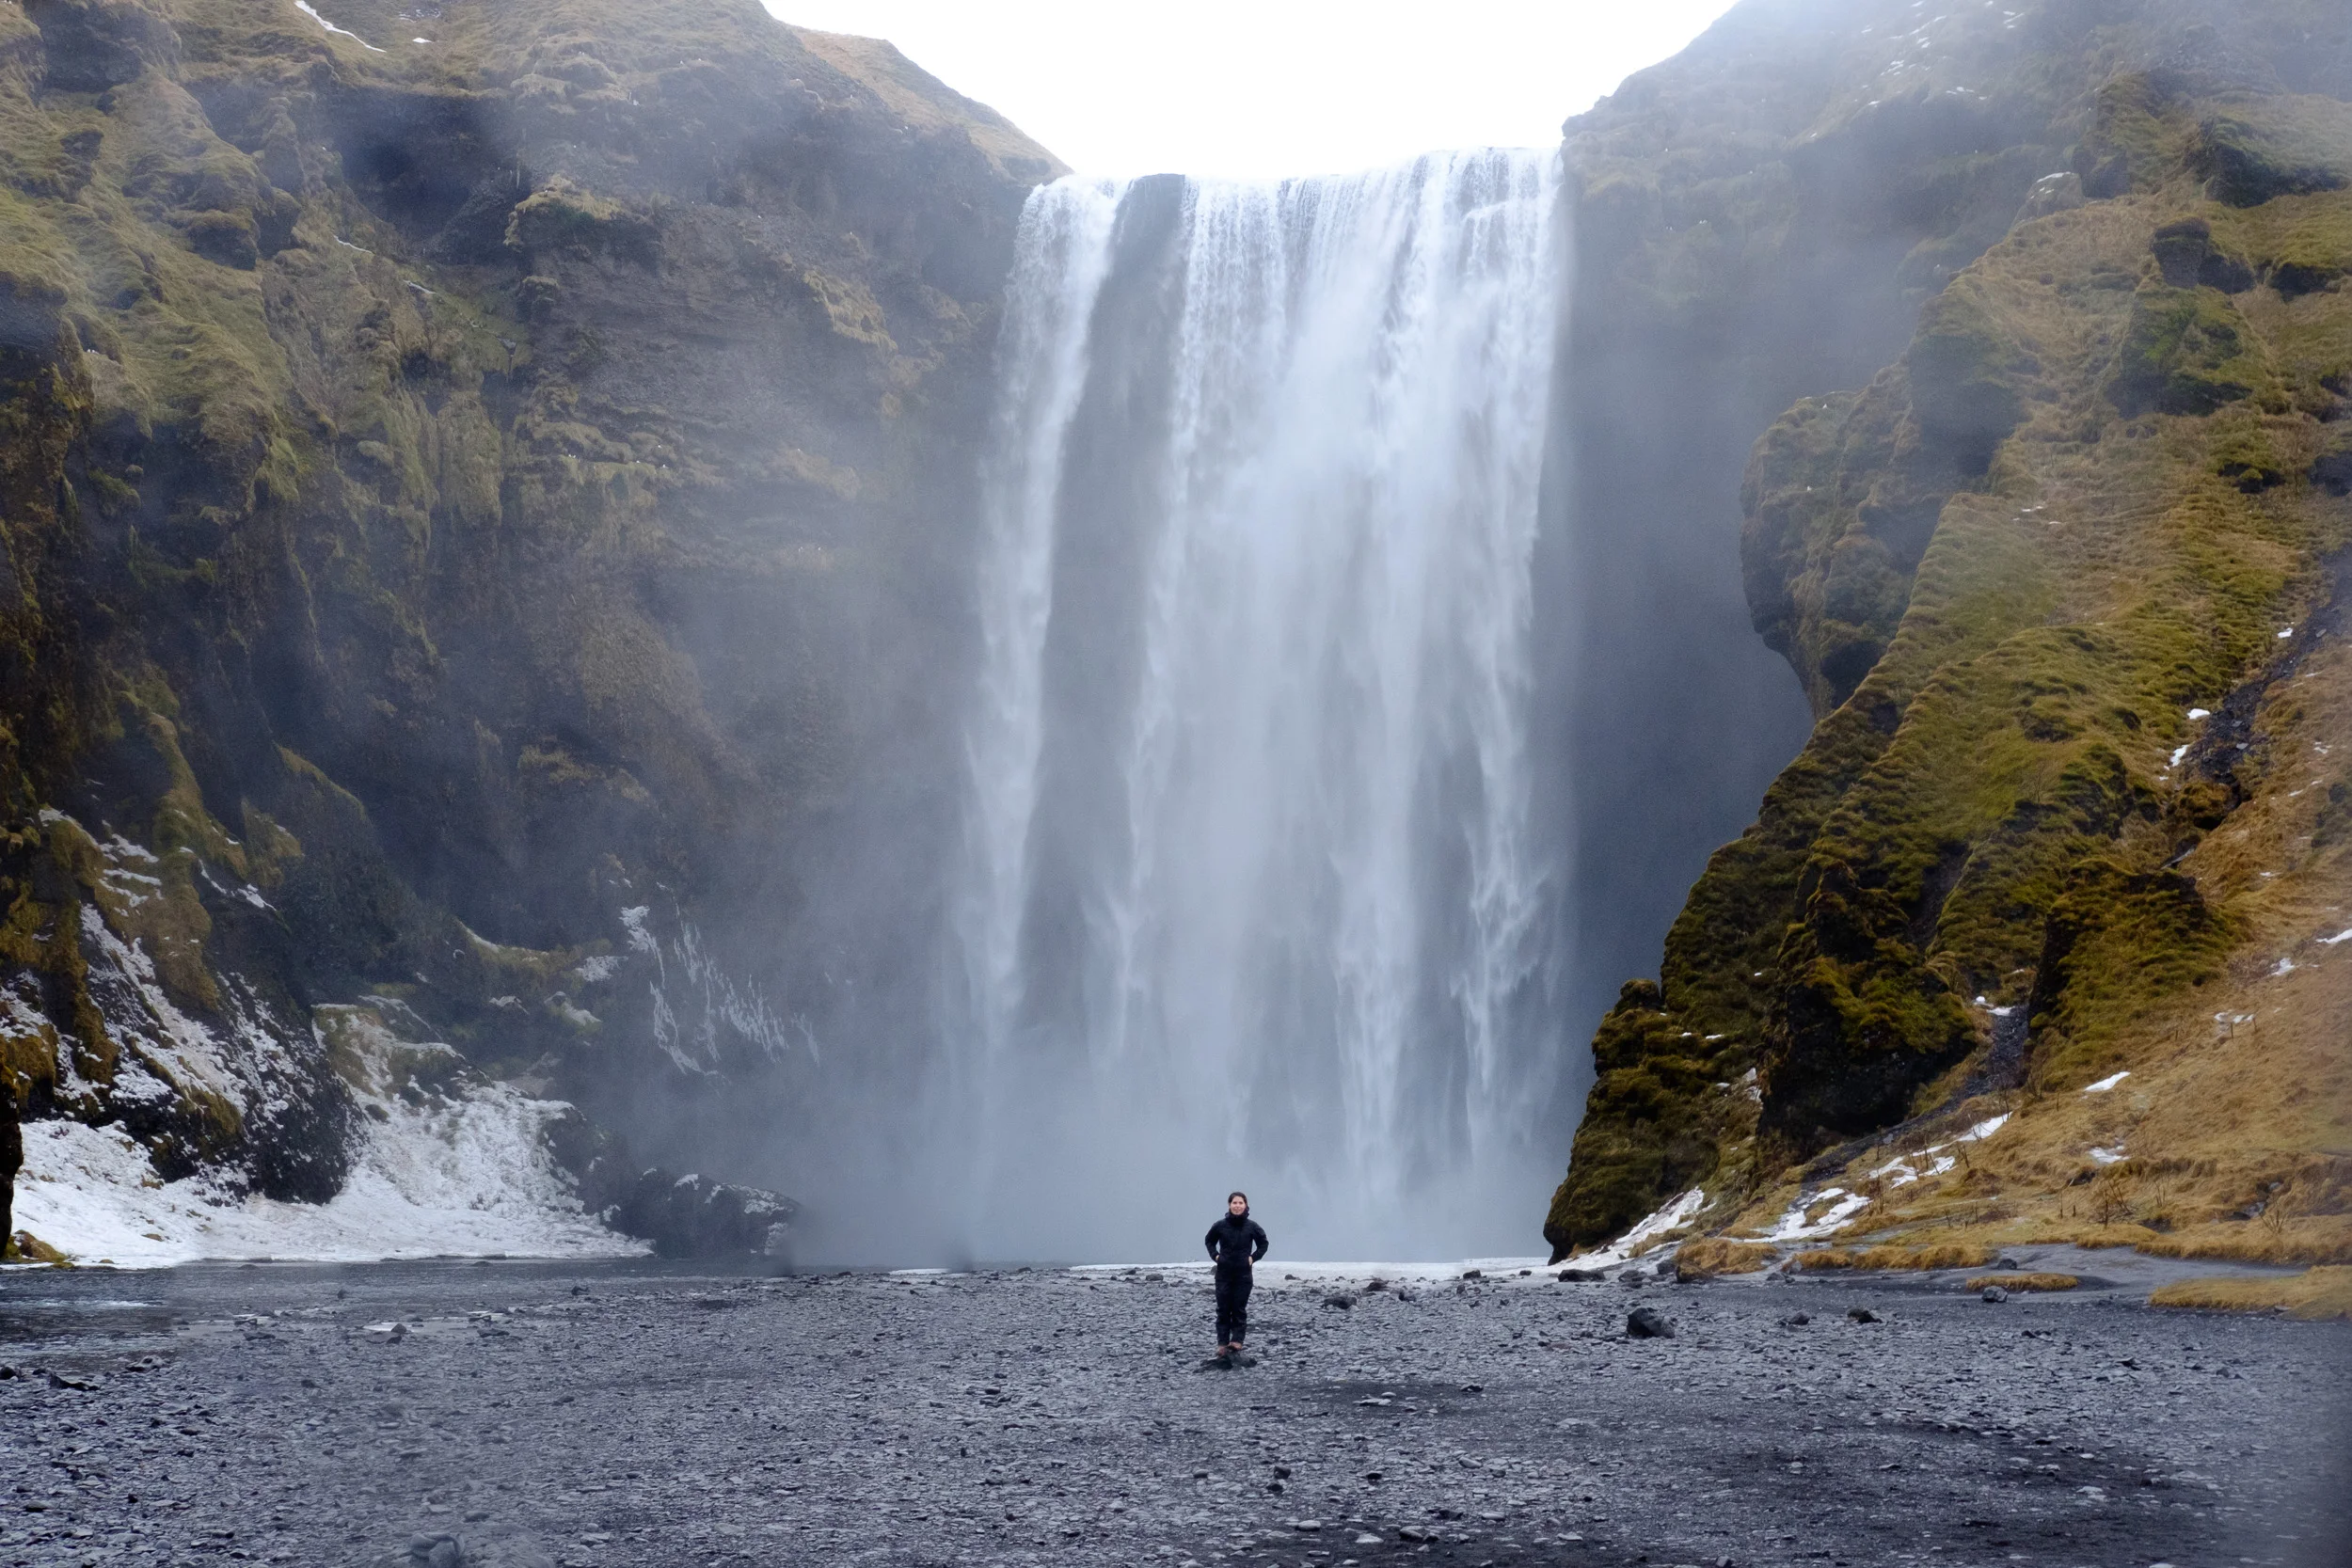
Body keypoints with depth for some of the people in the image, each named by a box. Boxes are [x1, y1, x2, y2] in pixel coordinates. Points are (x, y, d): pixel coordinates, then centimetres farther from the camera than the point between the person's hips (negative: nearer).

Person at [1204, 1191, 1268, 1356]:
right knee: (1223, 1309, 1)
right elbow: (1210, 1241, 15)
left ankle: (1237, 1342, 1)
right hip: (1224, 1273, 1)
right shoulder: (1220, 1225, -3)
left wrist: (1254, 1257, -1)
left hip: (1243, 1274, -1)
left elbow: (1263, 1244, 11)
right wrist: (1215, 1255, 1)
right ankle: (1222, 1344, 4)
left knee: (1240, 1309, 0)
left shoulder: (1252, 1227, -4)